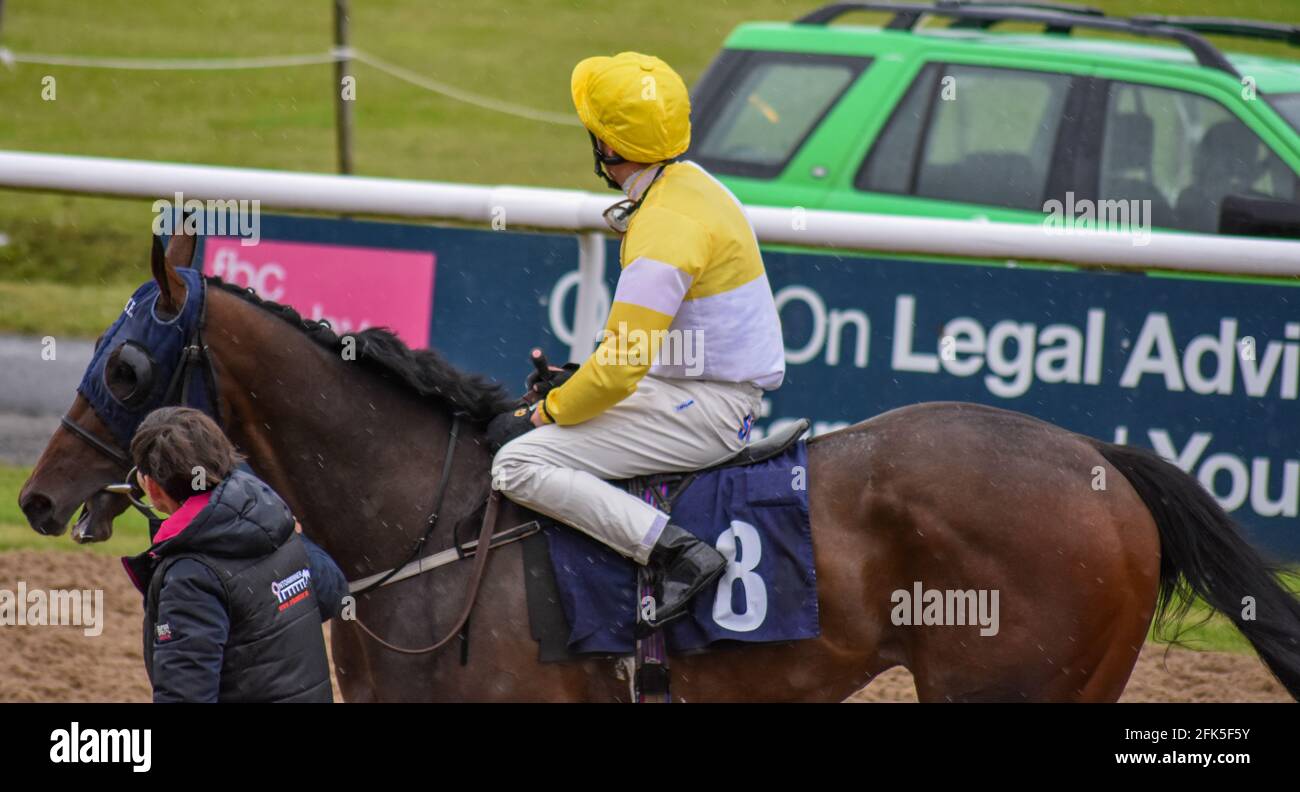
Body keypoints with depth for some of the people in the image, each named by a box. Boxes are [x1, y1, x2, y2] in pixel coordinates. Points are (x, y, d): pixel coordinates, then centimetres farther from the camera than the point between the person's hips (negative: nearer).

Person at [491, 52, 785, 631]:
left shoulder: (667, 228, -22)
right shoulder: (690, 186, 10)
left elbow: (622, 364, -23)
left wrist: (556, 410, -7)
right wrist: (574, 385, 16)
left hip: (703, 409, -10)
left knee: (518, 466, -18)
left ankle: (678, 554, -24)